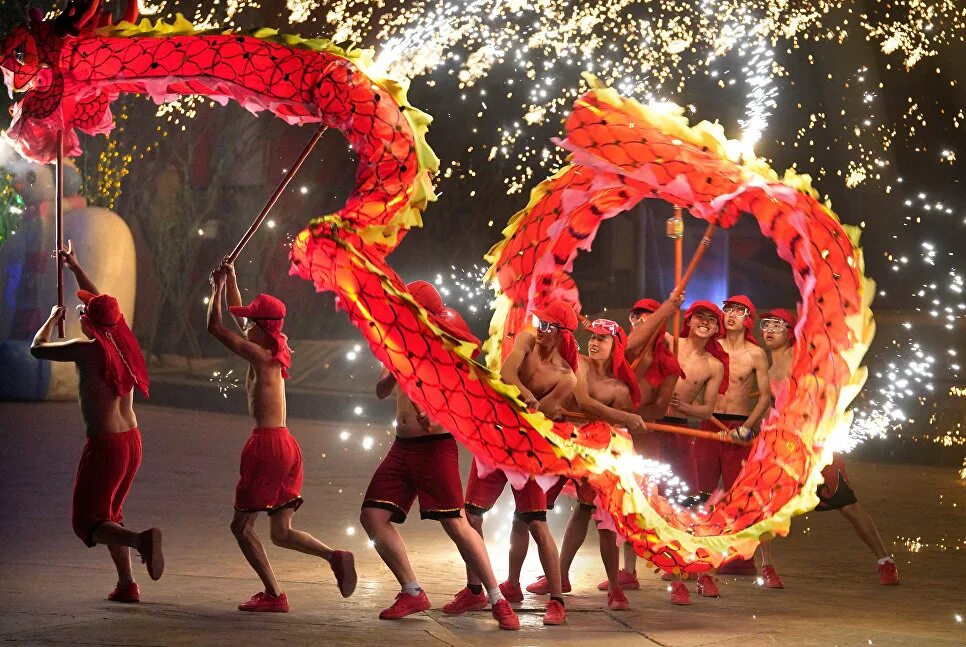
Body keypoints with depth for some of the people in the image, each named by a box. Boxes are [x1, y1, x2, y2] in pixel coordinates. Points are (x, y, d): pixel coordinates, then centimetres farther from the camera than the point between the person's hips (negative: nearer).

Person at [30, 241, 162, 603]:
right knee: (109, 513, 22)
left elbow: (37, 348, -1)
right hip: (132, 440, 7)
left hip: (103, 445, -7)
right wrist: (74, 266, 33)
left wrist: (54, 318, 17)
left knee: (87, 522, 0)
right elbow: (100, 302, 22)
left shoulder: (86, 350, -15)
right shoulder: (122, 343, 4)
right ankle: (127, 584, 17)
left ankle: (141, 540, -27)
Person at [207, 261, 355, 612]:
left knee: (241, 525, 1)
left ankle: (273, 595, -4)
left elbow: (215, 326, -6)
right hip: (287, 447, 9)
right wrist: (230, 279, 29)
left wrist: (218, 286, 6)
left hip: (268, 445, -9)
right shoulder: (273, 352, 13)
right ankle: (334, 556, -11)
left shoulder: (258, 354, -11)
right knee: (281, 533, 9)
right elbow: (238, 316, 28)